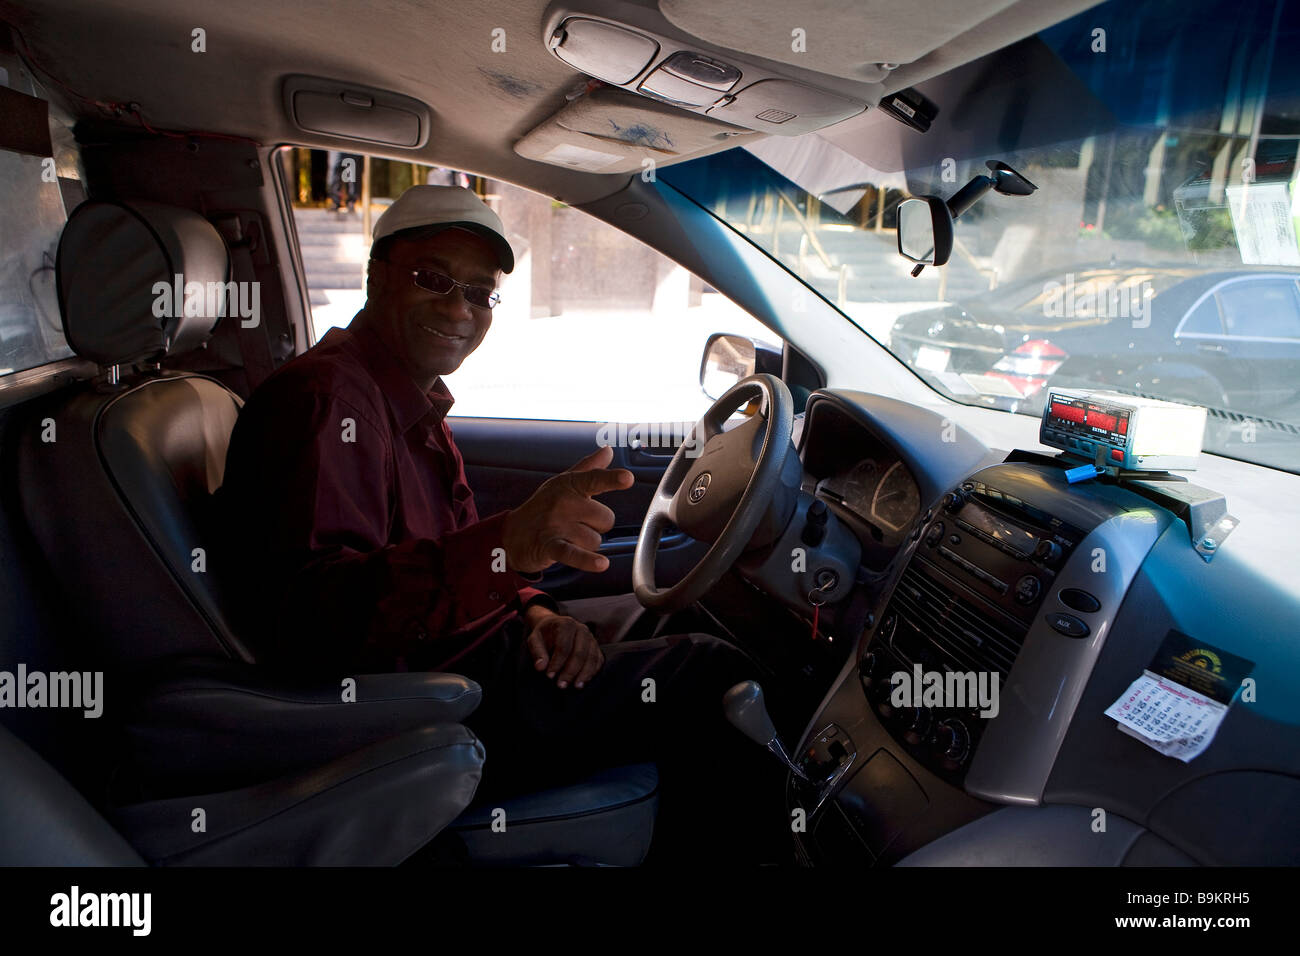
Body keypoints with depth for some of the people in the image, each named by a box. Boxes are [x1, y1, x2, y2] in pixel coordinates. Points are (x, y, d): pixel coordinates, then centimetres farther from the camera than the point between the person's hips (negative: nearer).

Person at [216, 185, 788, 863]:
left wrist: (533, 611, -4)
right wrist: (503, 546, -45)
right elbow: (306, 615, -32)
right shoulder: (327, 398, -18)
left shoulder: (412, 402, 16)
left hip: (464, 651, 11)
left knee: (658, 617, 19)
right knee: (706, 675, -11)